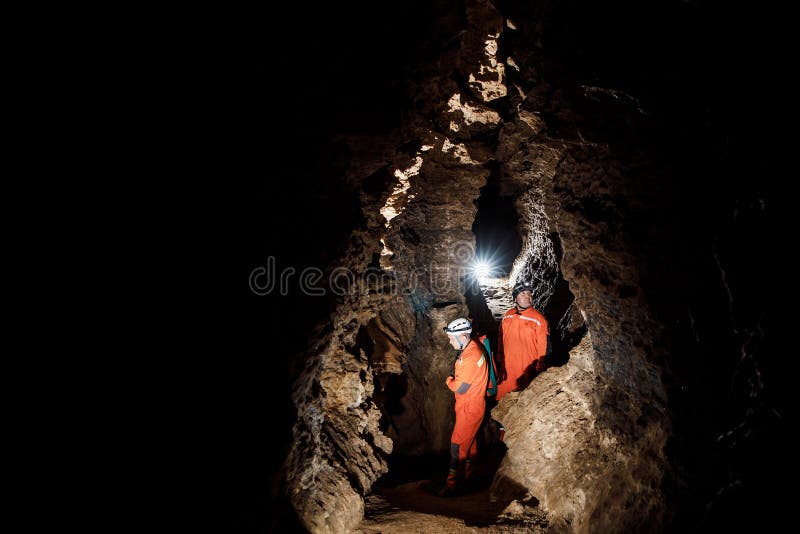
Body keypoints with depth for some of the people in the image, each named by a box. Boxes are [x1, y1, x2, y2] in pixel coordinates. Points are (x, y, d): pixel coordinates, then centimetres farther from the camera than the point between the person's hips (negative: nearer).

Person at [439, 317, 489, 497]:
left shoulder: (471, 356, -29)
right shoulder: (471, 346, -1)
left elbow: (461, 388, -26)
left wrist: (449, 381, -3)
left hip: (470, 408, -9)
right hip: (468, 405, 9)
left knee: (458, 444, -2)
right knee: (469, 441, 21)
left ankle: (453, 484, 7)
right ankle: (468, 475, 37)